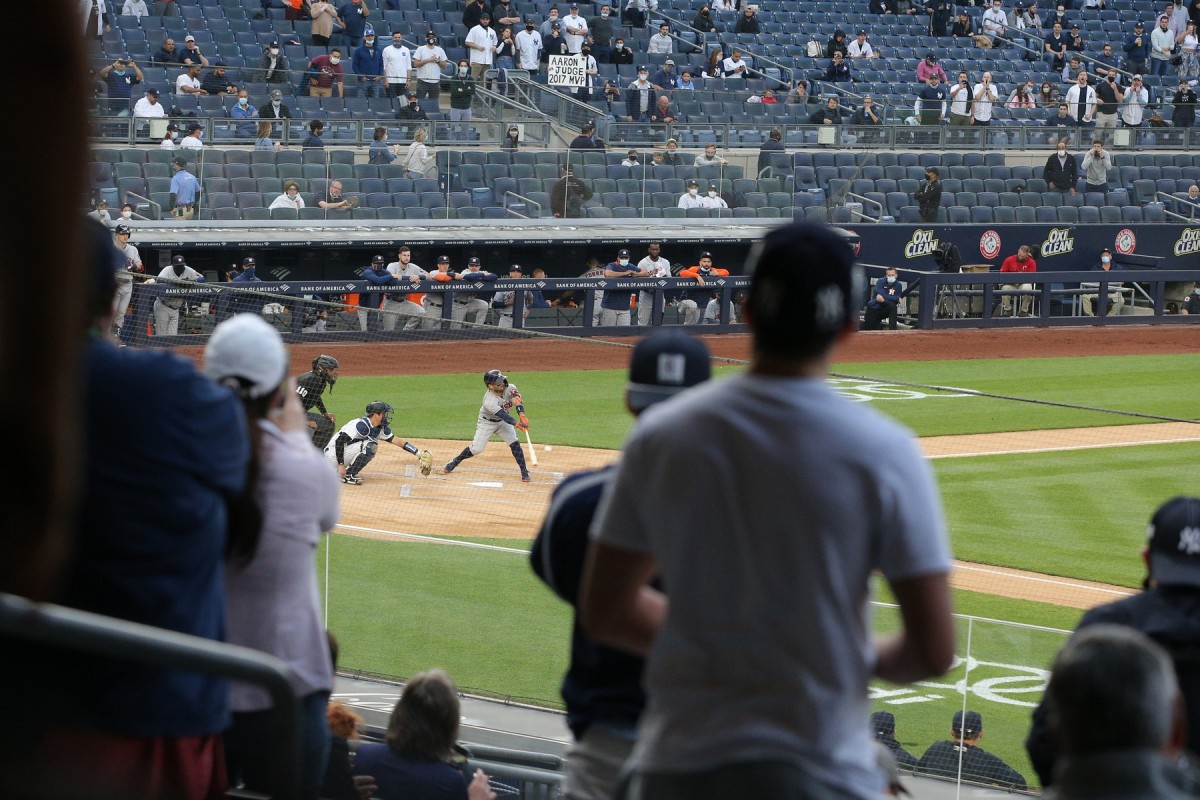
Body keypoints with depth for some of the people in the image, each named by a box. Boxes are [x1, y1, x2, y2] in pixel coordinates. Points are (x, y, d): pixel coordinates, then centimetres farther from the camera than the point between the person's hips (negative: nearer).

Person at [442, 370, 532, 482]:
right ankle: (455, 461, 23)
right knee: (476, 449, -3)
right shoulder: (489, 401, -36)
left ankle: (524, 472, -5)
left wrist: (522, 415, -56)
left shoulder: (510, 388, -23)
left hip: (503, 422, 4)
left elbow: (517, 401, -38)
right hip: (487, 422, -4)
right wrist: (517, 424, -58)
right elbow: (503, 415, -44)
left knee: (514, 443, -12)